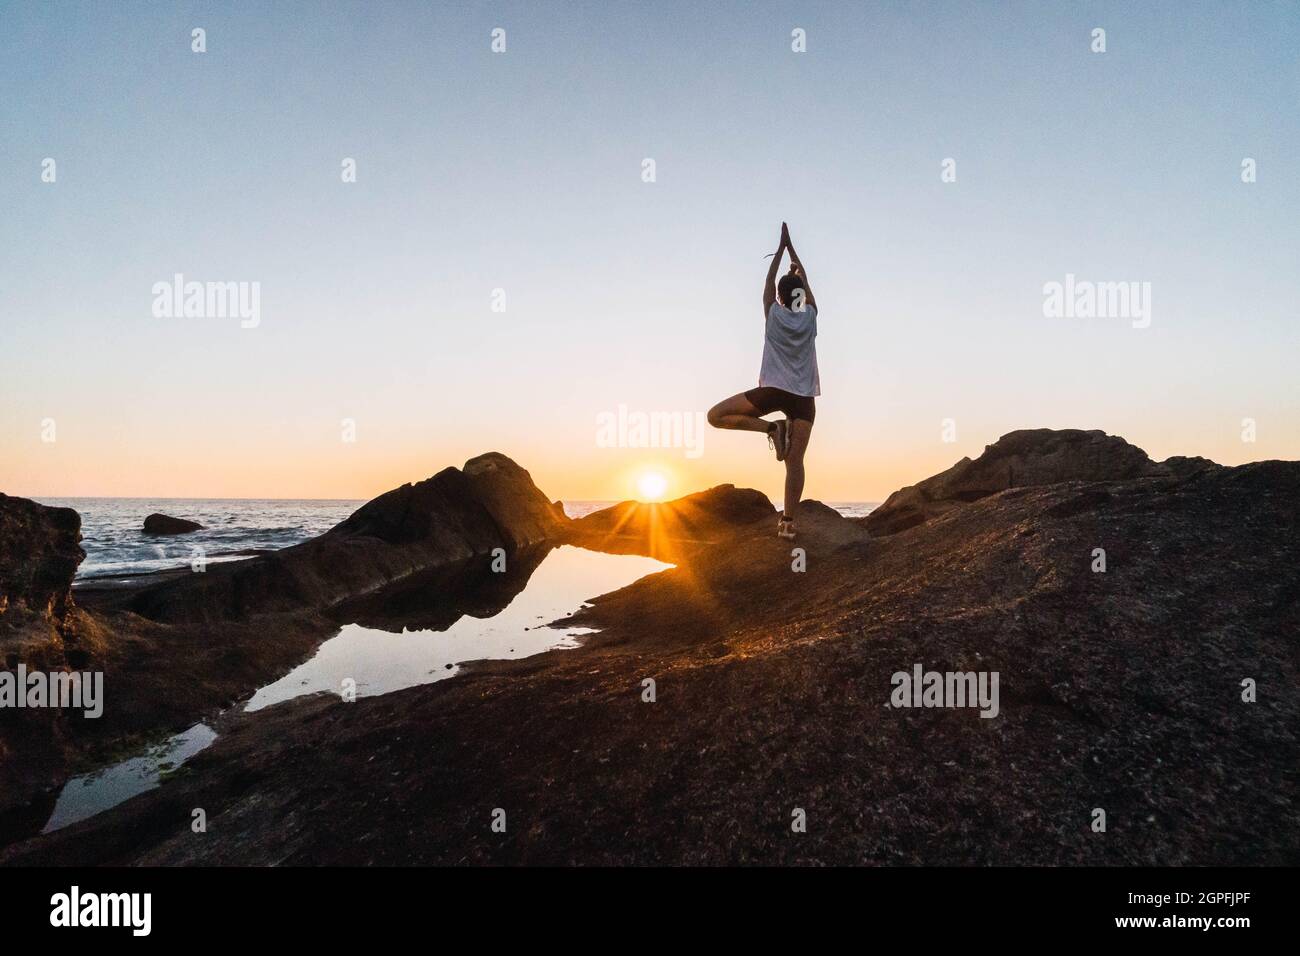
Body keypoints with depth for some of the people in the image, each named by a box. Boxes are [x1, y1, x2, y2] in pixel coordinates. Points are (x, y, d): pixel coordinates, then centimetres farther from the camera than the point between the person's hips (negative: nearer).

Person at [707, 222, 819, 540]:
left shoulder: (773, 314, 3)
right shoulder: (810, 316, 7)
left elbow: (769, 280, 16)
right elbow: (805, 281, 22)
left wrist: (782, 246, 25)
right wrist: (791, 247, 30)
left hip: (773, 390, -3)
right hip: (803, 396, 3)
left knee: (716, 415, 3)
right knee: (794, 461, -1)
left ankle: (772, 428, -9)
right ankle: (788, 522, -7)